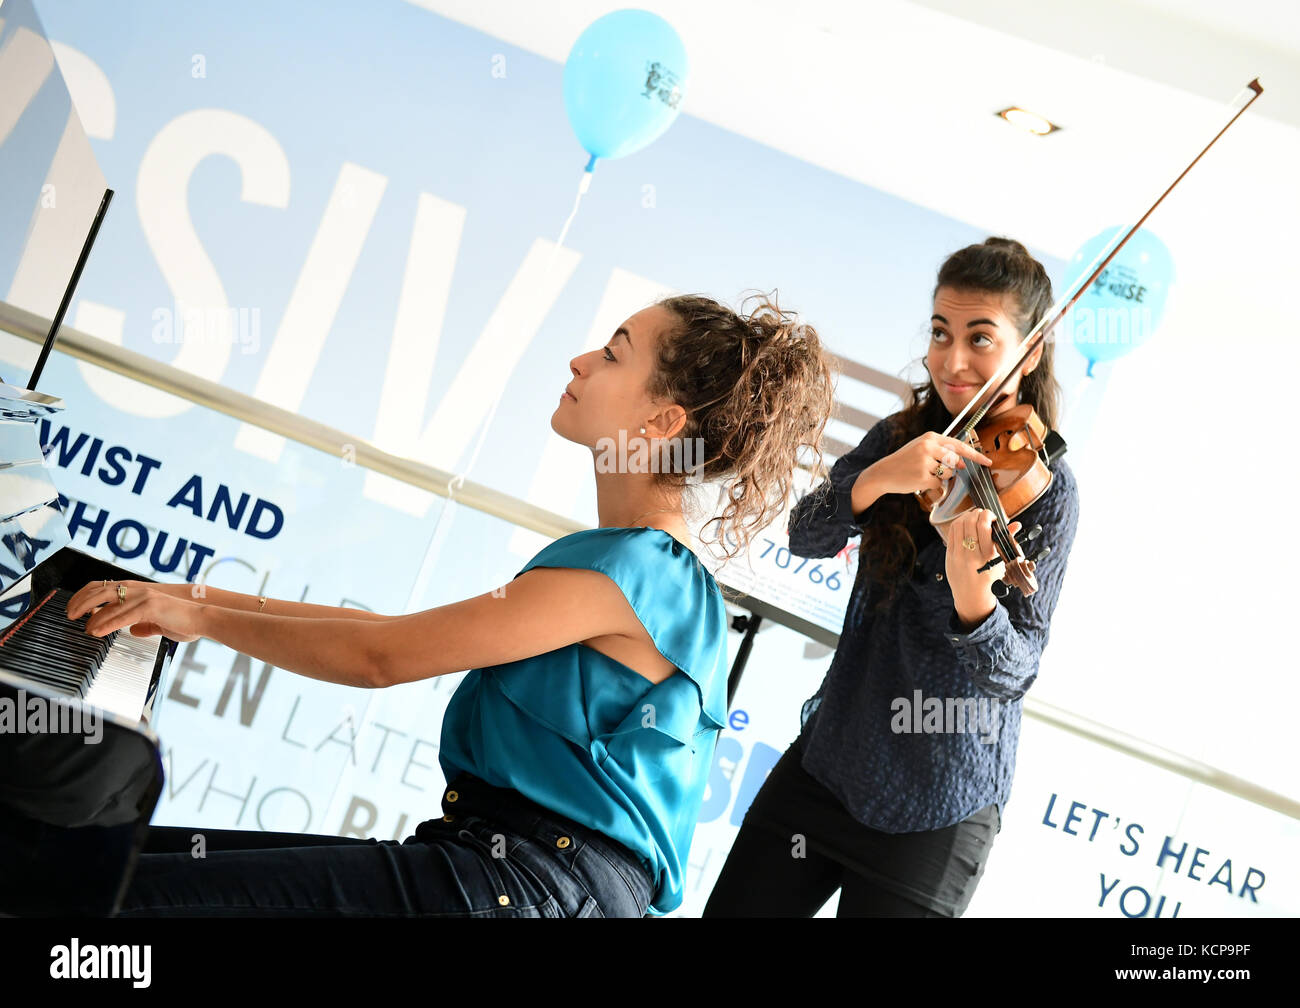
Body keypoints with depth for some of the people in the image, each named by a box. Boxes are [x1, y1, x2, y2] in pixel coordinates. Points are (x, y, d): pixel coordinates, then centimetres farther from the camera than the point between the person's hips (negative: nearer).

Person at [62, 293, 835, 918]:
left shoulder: (631, 568, -13)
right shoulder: (665, 574, 19)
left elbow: (380, 657, -12)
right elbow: (409, 635, 21)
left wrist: (203, 617, 0)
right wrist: (210, 602, 21)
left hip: (535, 883, -10)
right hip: (493, 849, 10)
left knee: (122, 891, -20)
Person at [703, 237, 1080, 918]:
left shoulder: (1042, 487, -13)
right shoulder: (900, 436, 2)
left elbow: (1014, 672, -20)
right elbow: (806, 536, -11)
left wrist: (972, 593, -41)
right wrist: (877, 478, -31)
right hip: (830, 756, 5)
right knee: (731, 910, 10)